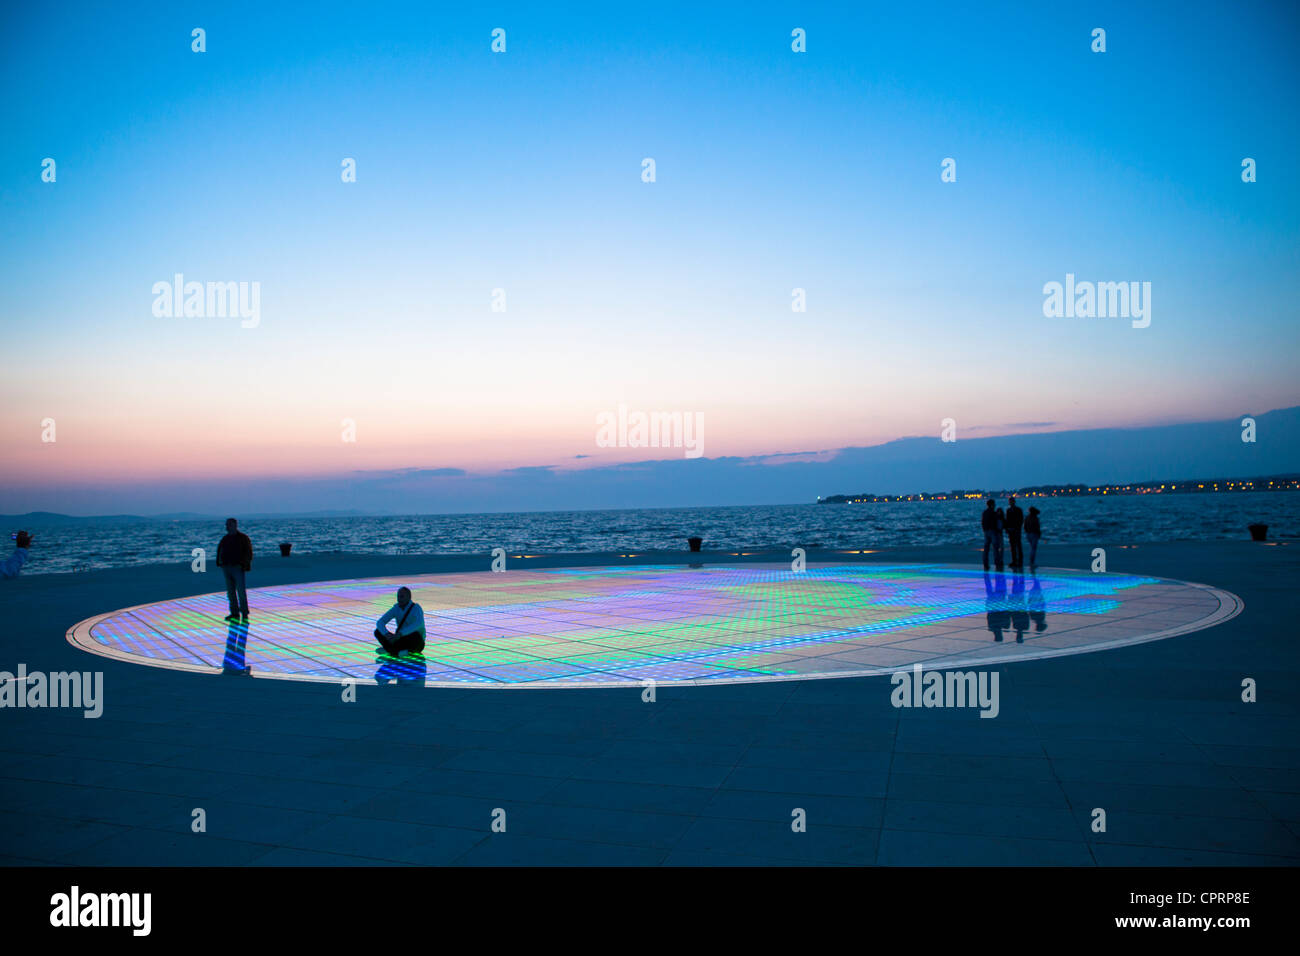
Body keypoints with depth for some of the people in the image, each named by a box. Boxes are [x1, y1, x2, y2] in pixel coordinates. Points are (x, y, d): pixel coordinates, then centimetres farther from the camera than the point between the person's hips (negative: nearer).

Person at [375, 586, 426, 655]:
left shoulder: (416, 608, -18)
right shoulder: (395, 608, -2)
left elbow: (419, 624, -39)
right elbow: (379, 623, -9)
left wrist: (399, 634, -47)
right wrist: (387, 634, -31)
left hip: (416, 644, -5)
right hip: (402, 640, 5)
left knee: (415, 635, -40)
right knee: (378, 632, -10)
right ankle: (398, 651, -25)